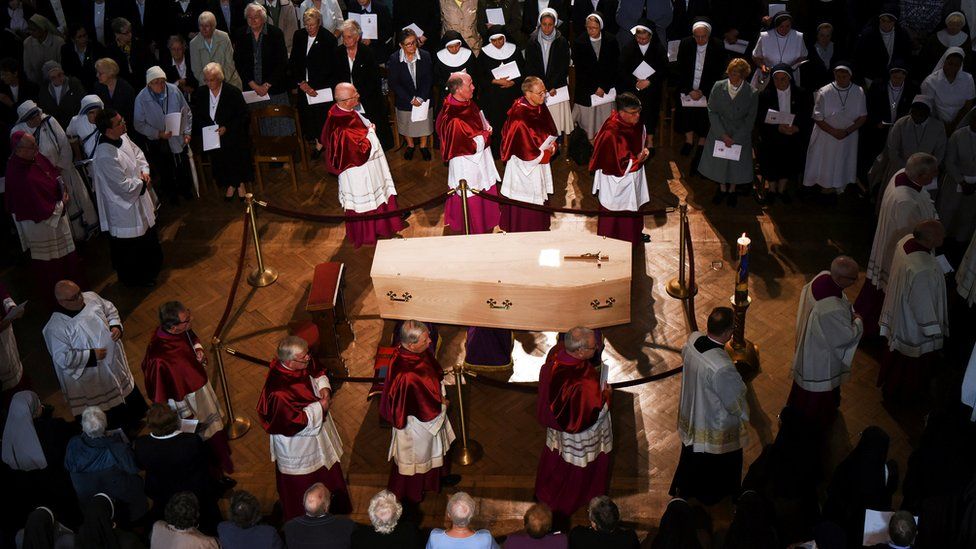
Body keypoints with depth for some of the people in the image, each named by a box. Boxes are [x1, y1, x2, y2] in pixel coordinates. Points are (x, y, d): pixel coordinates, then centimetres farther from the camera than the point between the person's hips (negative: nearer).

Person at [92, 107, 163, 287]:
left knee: (148, 236, 28)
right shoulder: (105, 156, -35)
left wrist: (144, 170, -7)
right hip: (124, 206, -10)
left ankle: (149, 270, 51)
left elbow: (138, 154, 11)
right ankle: (135, 279, 34)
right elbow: (124, 185, -29)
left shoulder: (123, 137, -8)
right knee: (130, 246, 11)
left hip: (139, 200, 10)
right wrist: (143, 184, -12)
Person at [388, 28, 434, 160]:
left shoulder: (425, 56, -13)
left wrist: (420, 98, -18)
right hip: (404, 99, 0)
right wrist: (411, 99, -18)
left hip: (423, 99, 0)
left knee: (424, 123, 15)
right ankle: (410, 145, 44)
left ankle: (424, 145, 40)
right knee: (406, 124, 19)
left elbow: (429, 80, -9)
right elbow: (393, 83, -14)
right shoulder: (394, 59, -16)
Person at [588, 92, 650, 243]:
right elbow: (613, 165, -29)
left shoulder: (634, 123, -11)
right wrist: (636, 159, -23)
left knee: (633, 206, 28)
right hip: (617, 181, -8)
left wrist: (643, 151, -6)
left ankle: (635, 235, 51)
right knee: (617, 212, 13)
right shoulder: (611, 133, -35)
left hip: (633, 175, 8)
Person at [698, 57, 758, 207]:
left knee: (736, 163, 13)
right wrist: (723, 135, -15)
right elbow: (712, 112, -8)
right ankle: (722, 188, 41)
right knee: (718, 161, 15)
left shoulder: (752, 94, -15)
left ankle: (732, 190, 39)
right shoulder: (718, 87, -12)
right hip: (719, 134, 1)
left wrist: (734, 139, -15)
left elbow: (750, 121, -9)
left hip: (740, 137, -1)